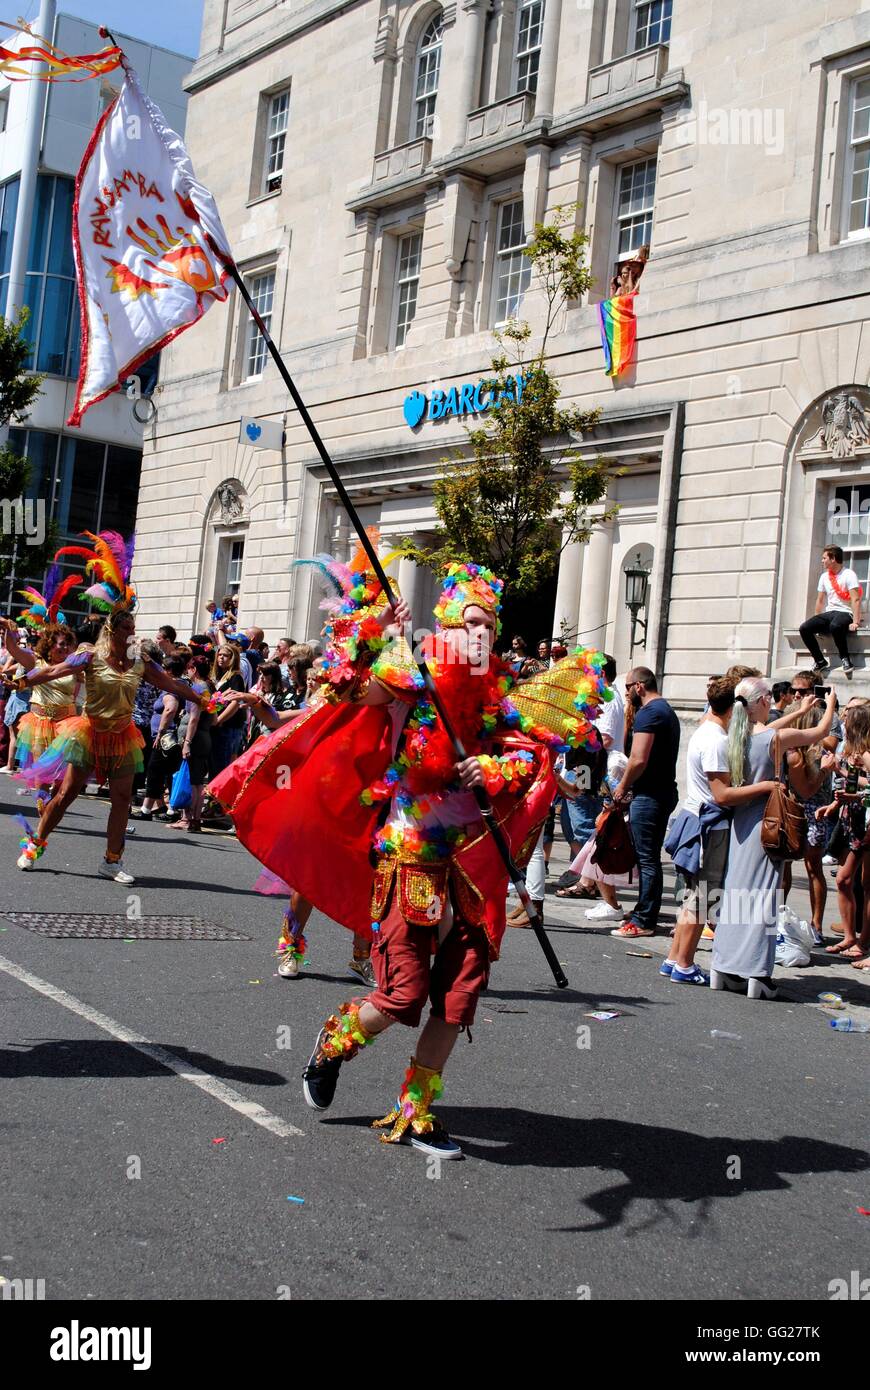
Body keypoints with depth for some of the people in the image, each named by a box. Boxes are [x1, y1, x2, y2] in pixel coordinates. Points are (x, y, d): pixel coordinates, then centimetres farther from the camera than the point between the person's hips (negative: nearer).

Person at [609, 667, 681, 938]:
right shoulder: (668, 711, 19)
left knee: (646, 859, -6)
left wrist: (622, 787, -8)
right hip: (666, 791, 10)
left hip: (648, 795, -10)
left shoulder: (647, 713, -14)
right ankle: (645, 912, 22)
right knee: (650, 857, 15)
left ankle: (643, 921, -3)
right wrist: (630, 784, 18)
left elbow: (638, 760, -22)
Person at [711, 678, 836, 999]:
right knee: (762, 895, -3)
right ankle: (757, 975, -3)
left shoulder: (737, 736, 2)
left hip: (739, 822, 6)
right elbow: (821, 731, 2)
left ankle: (724, 969, 14)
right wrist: (831, 703, 21)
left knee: (734, 891, 11)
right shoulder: (776, 737, -13)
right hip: (766, 824, -6)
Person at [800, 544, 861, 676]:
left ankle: (845, 660, -23)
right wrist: (816, 622, 15)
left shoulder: (849, 575, -6)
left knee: (835, 626, -42)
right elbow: (820, 601, 21)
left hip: (845, 613, -7)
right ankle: (821, 662, -10)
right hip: (829, 613, 7)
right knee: (804, 628, -18)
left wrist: (855, 622, -25)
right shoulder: (824, 576, 15)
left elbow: (855, 600, -15)